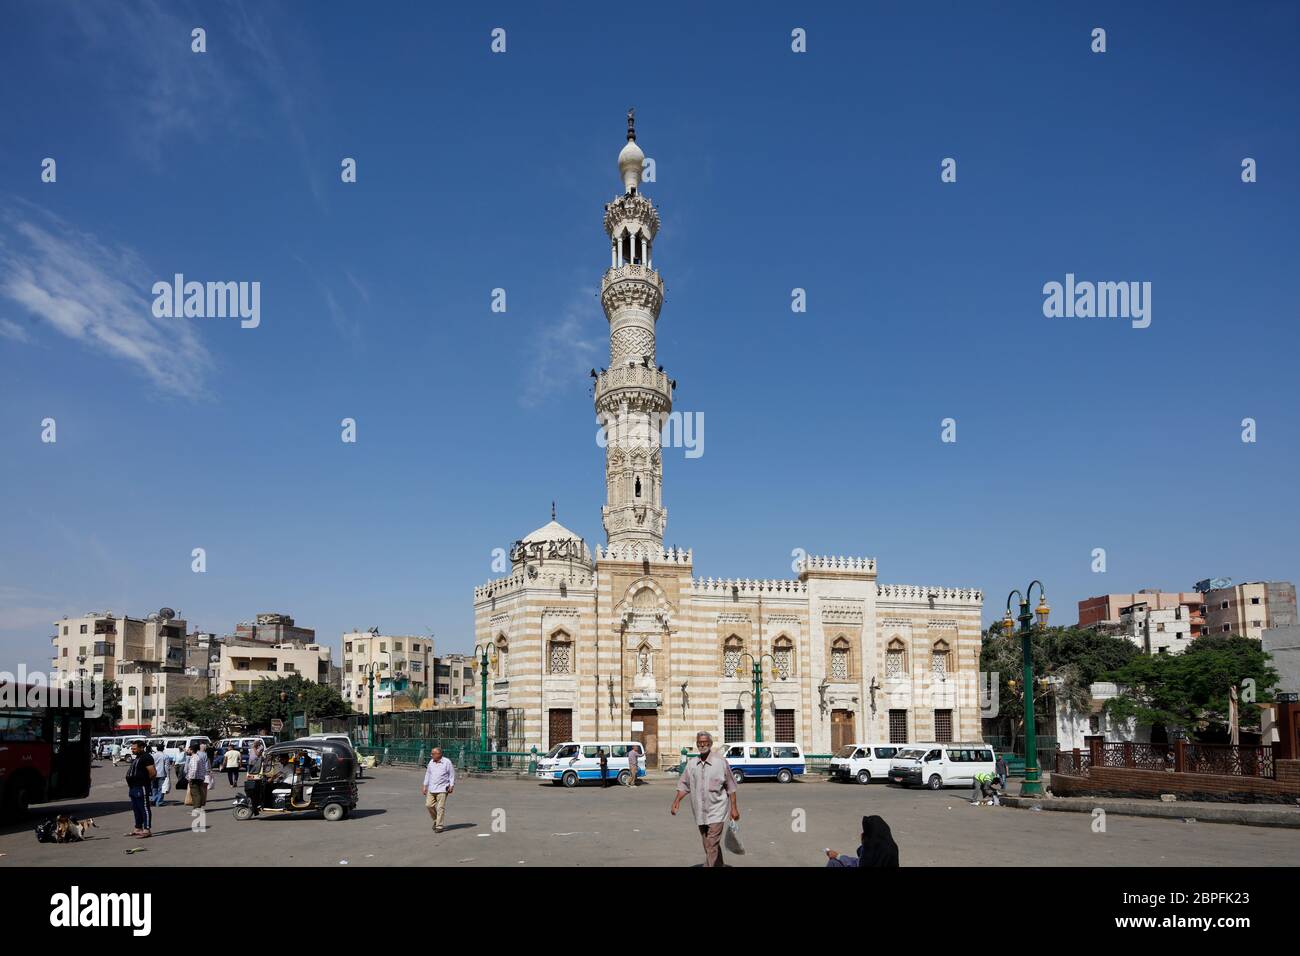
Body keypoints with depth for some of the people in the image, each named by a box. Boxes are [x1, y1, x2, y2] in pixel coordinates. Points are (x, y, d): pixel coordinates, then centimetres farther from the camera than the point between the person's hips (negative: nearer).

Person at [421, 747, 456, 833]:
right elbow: (428, 774, 17)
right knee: (428, 805, 0)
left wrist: (451, 786, -8)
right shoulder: (431, 762, 8)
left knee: (440, 807, -6)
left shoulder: (447, 762, -7)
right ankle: (436, 820, 22)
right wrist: (425, 786, 14)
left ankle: (439, 826, 0)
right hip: (431, 789, 5)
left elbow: (452, 775, -3)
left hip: (442, 789, -5)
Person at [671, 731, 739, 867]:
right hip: (700, 811, 5)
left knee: (712, 845, -12)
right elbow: (684, 785, 8)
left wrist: (734, 808, -2)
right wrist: (676, 801, -5)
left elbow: (730, 787, -1)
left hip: (716, 811, -5)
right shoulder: (691, 763, 5)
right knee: (708, 845, 16)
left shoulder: (721, 761, -6)